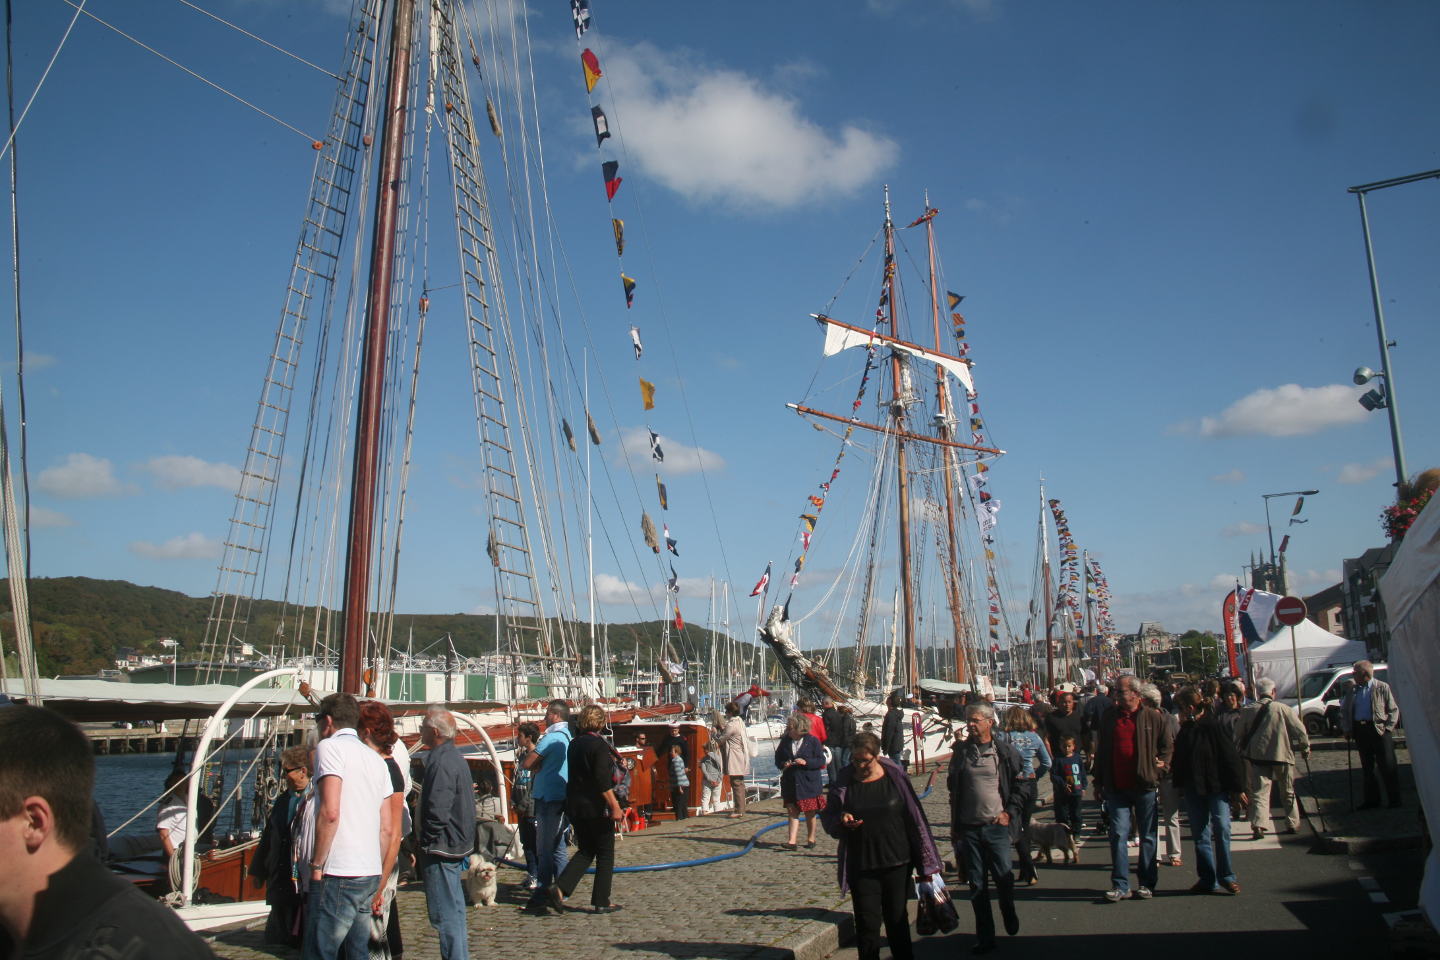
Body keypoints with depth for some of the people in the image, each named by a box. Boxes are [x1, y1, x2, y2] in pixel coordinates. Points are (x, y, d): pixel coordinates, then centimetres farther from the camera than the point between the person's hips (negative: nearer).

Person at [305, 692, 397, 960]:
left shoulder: (329, 747, -4)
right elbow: (388, 829, 16)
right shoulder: (377, 760, 18)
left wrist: (317, 863, -8)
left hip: (338, 876, -8)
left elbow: (330, 812, -17)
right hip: (371, 876, 8)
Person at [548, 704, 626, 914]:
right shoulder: (599, 744, -15)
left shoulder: (574, 744, 8)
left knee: (585, 851, 16)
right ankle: (601, 902, 10)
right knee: (605, 854, 6)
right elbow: (603, 781, -20)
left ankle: (560, 888, 0)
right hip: (596, 807, -7)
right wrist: (615, 807, -19)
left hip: (575, 806, 7)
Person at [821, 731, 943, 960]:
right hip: (860, 867, 0)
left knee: (897, 920, 13)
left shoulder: (895, 777, -4)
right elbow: (827, 818, 7)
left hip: (897, 864, 0)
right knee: (867, 924, 3)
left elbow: (914, 817, 0)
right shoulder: (844, 782, -1)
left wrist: (926, 862, 1)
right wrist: (842, 821, -16)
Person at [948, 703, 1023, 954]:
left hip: (997, 826, -2)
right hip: (969, 828, 2)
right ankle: (984, 937, 15)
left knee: (1003, 877, 2)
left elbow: (1020, 787, 5)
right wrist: (956, 827, 10)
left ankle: (1009, 915, 34)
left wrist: (1009, 812, -7)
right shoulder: (961, 753, 7)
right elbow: (953, 790, 12)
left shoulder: (1006, 752, 0)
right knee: (977, 885, 5)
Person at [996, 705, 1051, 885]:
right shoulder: (1034, 737, 3)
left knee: (1017, 828, 2)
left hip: (1012, 784, -4)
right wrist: (1035, 776, 14)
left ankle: (1030, 872, -6)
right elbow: (1047, 762, 6)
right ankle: (1025, 872, 22)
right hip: (1031, 785, 4)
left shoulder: (1002, 737, -10)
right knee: (1025, 826, 15)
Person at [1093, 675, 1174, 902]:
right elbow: (1100, 751, 11)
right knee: (1118, 835, -2)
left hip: (1145, 786, -1)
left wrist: (1162, 762, -5)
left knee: (1147, 836, 9)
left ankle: (1147, 883, 20)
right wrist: (1098, 783, 10)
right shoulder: (1108, 717, 6)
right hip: (1117, 788, 1)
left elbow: (1168, 744, 10)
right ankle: (1120, 885, 4)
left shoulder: (1153, 717, -2)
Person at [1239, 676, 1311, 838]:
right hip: (1282, 756, -1)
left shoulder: (1248, 711, 0)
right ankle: (1292, 824, 25)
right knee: (1288, 793, 18)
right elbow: (1300, 731, -5)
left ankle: (1258, 825, -15)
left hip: (1257, 757, 1)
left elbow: (1241, 736, 7)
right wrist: (1305, 748, 11)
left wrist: (1243, 753, 21)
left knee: (1259, 792, 0)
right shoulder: (1283, 709, -8)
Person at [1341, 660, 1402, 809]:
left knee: (1387, 767, -1)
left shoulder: (1382, 688, -1)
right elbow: (1344, 711, 17)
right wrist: (1346, 728, 5)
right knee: (1367, 768, 10)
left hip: (1379, 730, -5)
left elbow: (1393, 710, -1)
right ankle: (1372, 800, 18)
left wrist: (1388, 728, -10)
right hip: (1360, 732, 5)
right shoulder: (1353, 690, 13)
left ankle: (1394, 800, 8)